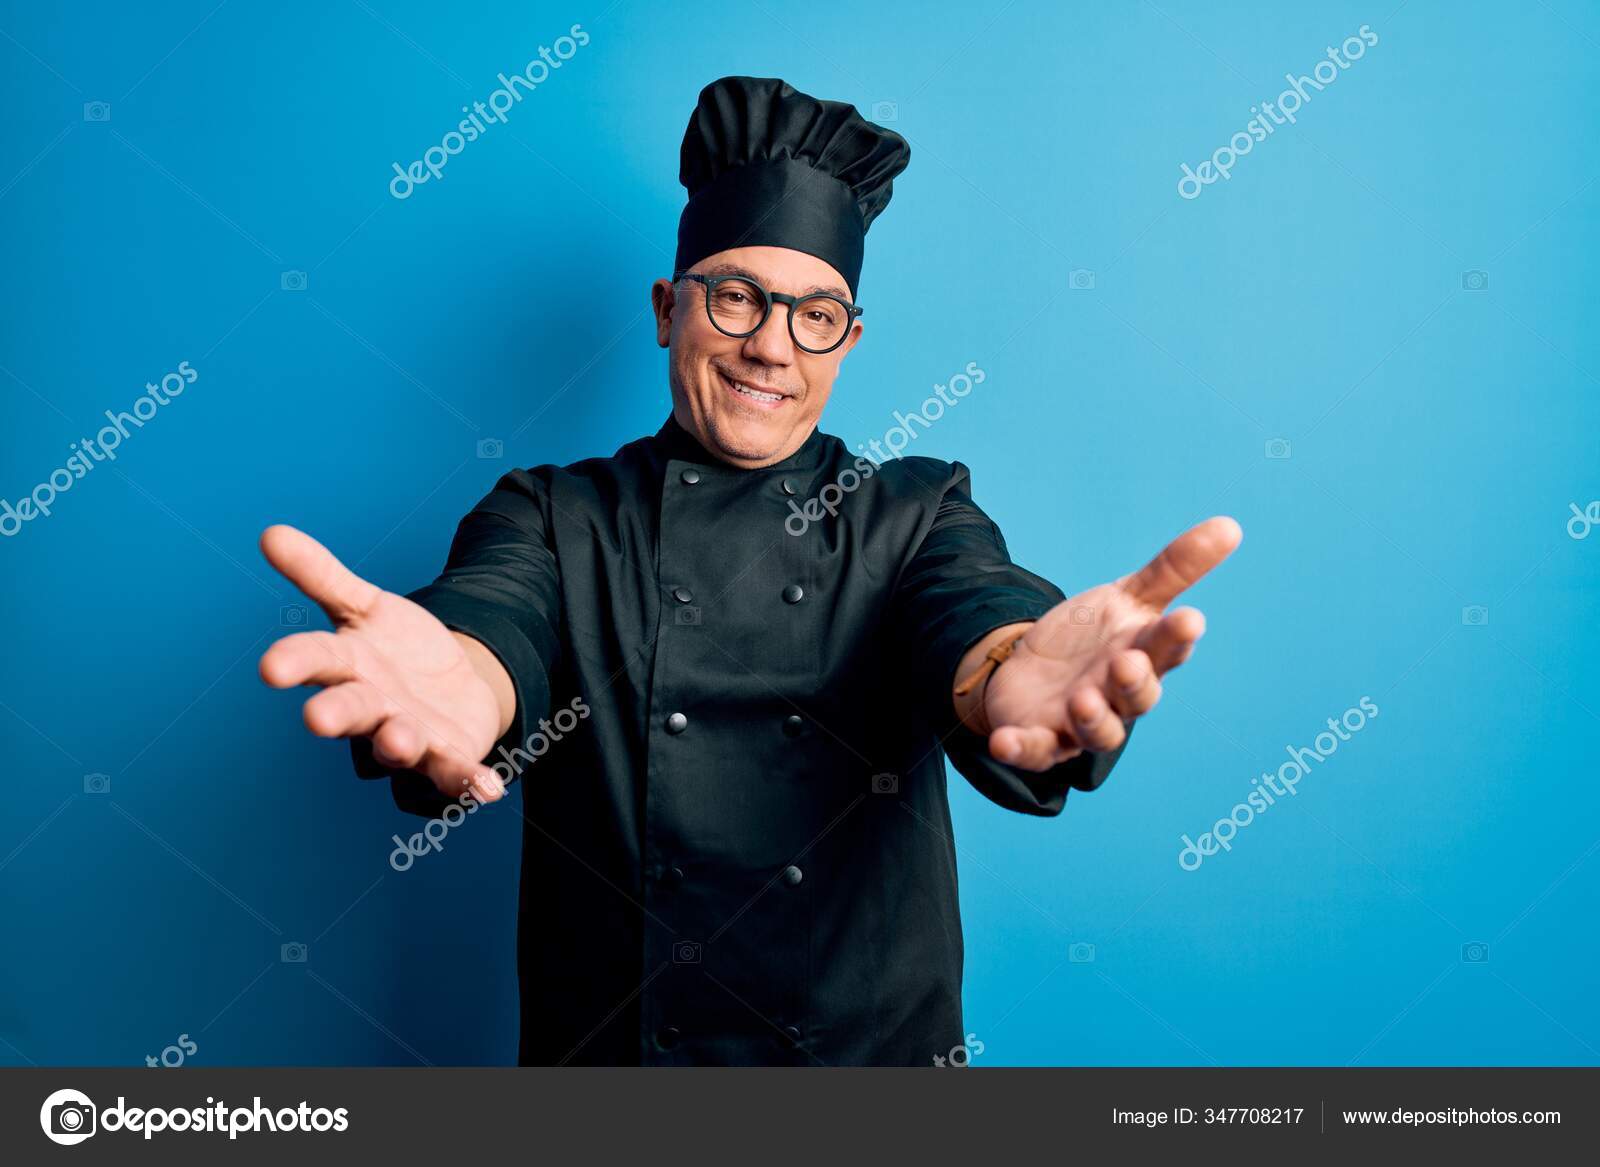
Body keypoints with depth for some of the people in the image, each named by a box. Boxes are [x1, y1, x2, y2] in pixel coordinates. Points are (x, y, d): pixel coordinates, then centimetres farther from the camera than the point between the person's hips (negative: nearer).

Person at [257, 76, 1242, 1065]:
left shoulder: (921, 512, 0)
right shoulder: (553, 516, -2)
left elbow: (971, 611, -20)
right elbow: (497, 608, -22)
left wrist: (1008, 678, -45)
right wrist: (461, 682, -47)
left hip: (878, 1042, 1)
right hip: (602, 1044, 0)